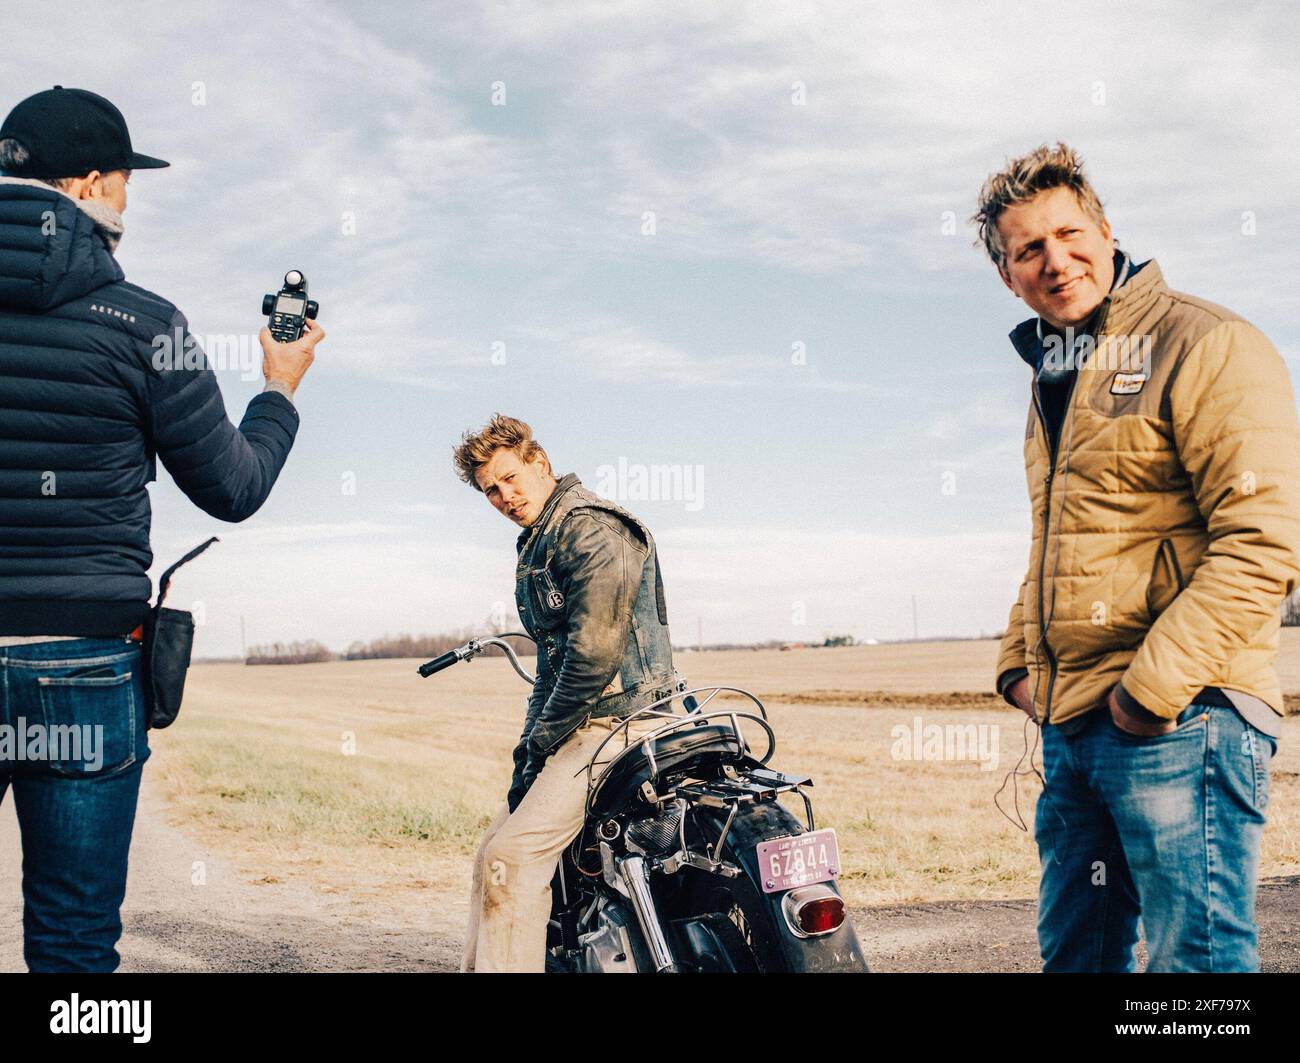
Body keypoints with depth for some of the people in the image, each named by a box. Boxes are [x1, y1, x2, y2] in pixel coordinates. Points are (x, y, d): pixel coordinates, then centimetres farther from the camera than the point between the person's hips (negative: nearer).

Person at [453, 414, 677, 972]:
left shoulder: (591, 528, -14)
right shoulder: (537, 542, 18)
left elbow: (594, 653, -22)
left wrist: (541, 743, -14)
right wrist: (531, 737, 11)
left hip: (616, 721, -10)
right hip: (574, 723, 10)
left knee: (513, 857, -19)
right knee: (493, 851, 12)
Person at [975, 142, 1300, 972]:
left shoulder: (1210, 347, -7)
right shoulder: (1053, 382, 20)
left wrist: (1154, 687, -19)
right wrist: (1020, 661, 14)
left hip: (1181, 719, -8)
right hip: (1070, 724, 8)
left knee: (1197, 956, -5)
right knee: (1074, 951, 15)